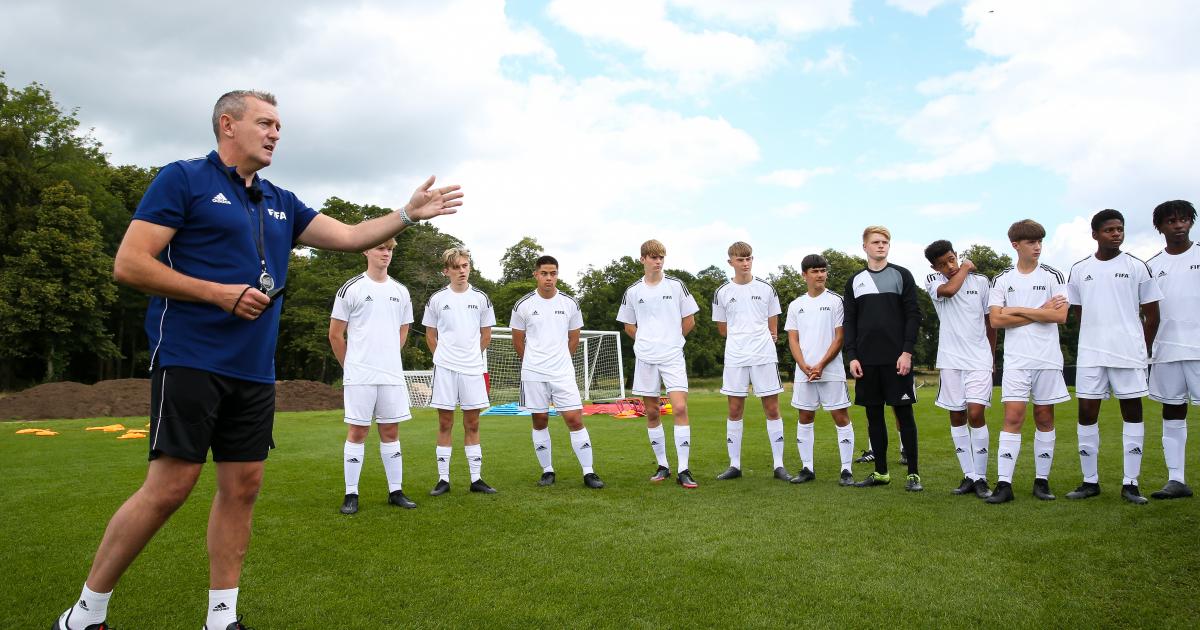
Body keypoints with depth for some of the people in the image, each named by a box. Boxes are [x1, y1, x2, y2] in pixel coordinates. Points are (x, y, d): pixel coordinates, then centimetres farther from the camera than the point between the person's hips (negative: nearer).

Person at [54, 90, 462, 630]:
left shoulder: (280, 204, 17)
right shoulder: (184, 179, -2)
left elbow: (350, 236, 17)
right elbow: (128, 264, -8)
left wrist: (409, 214, 6)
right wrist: (218, 293, -14)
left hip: (255, 372, 7)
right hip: (190, 360, -7)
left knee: (242, 486, 7)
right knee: (169, 487, -8)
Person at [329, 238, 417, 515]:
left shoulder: (401, 292, 10)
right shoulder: (351, 288, -3)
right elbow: (335, 334, 2)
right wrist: (351, 365, 7)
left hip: (392, 374, 4)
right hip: (359, 375, -4)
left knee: (391, 431, 8)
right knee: (357, 432, 0)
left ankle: (395, 491, 15)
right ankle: (351, 494, 9)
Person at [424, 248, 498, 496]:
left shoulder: (481, 298, 5)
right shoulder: (437, 299, 2)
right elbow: (431, 335, 11)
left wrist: (472, 356, 11)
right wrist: (444, 357, 8)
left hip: (472, 368, 1)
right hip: (445, 368, -1)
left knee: (472, 424, 6)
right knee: (445, 423, 3)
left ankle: (476, 479, 12)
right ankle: (443, 479, 11)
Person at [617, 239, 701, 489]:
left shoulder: (676, 285, 2)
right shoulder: (633, 291, 6)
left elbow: (689, 321, 8)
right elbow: (628, 326, 16)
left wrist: (671, 340, 11)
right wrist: (648, 341, 8)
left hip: (673, 356, -2)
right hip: (645, 358, 2)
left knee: (680, 408, -13)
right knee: (652, 412, 6)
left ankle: (683, 470, -7)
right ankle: (662, 466, 19)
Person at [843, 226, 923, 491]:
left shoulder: (902, 275, 4)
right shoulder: (854, 281, 12)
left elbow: (913, 315, -1)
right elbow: (849, 323, 10)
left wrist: (907, 352, -10)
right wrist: (852, 356, 0)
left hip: (897, 359, -3)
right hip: (866, 360, 3)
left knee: (904, 414, -1)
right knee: (874, 415, 7)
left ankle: (913, 473, 8)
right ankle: (880, 472, 16)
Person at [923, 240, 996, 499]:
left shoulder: (981, 281, 4)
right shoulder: (933, 280, 1)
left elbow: (991, 321, 14)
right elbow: (948, 290, -24)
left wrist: (991, 355, 17)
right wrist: (965, 269, -7)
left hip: (979, 360, -1)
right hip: (950, 360, 1)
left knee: (976, 414, -11)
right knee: (957, 417, 5)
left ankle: (981, 477, 0)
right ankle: (968, 476, 14)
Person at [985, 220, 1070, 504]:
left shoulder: (1053, 276, 5)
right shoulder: (1002, 280, 5)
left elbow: (1060, 315, -7)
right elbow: (996, 320, -5)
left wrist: (1019, 311, -9)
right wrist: (1040, 312, -6)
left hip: (1048, 358, 1)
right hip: (1016, 360, -1)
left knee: (1044, 418, 6)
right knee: (1013, 417, -7)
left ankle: (1042, 481, 15)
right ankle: (1004, 484, -8)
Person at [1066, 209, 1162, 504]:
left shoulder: (1137, 267, 2)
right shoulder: (1079, 270, 7)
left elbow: (1152, 315, 6)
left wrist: (1142, 350, 7)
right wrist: (1098, 338, 11)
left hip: (1129, 352, -1)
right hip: (1090, 353, 2)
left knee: (1132, 412, 2)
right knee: (1087, 413, 2)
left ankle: (1130, 484, 9)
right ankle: (1090, 481, 12)